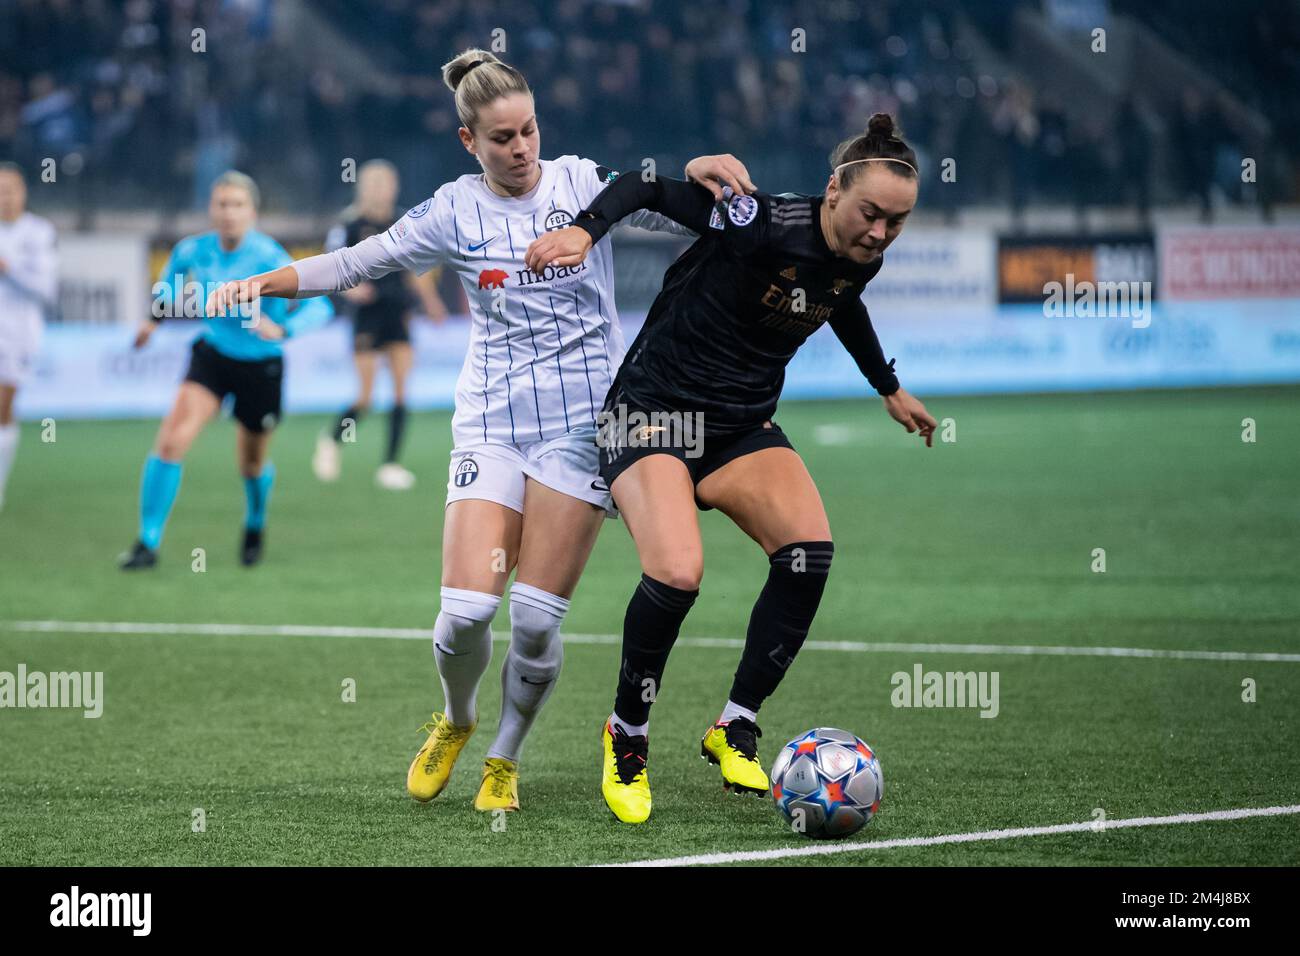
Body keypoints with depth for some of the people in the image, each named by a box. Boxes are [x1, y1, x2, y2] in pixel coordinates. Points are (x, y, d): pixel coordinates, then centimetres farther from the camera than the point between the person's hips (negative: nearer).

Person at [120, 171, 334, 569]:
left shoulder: (270, 258, -24)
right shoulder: (192, 250, -10)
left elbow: (319, 307, -27)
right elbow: (173, 274, 16)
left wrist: (283, 329, -44)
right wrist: (158, 312, 3)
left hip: (261, 365, -2)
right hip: (212, 354, 2)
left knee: (252, 465, 13)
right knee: (171, 440, -18)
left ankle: (255, 526, 48)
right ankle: (148, 542, -10)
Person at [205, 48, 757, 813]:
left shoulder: (582, 183, 2)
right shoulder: (456, 213, 3)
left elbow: (683, 216, 2)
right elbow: (358, 262, 3)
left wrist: (699, 176, -20)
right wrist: (262, 283, -7)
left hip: (584, 422, -1)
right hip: (492, 425, 1)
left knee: (537, 618, -6)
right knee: (466, 611, -12)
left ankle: (506, 758, 18)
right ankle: (457, 720, 21)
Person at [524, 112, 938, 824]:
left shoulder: (860, 259, 0)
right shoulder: (763, 225, -22)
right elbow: (651, 187, -17)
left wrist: (889, 389, 37)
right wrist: (586, 229, -35)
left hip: (745, 429, 7)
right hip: (654, 414, -7)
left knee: (811, 551, -19)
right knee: (677, 573, -28)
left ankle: (735, 728, -4)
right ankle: (627, 736, -1)